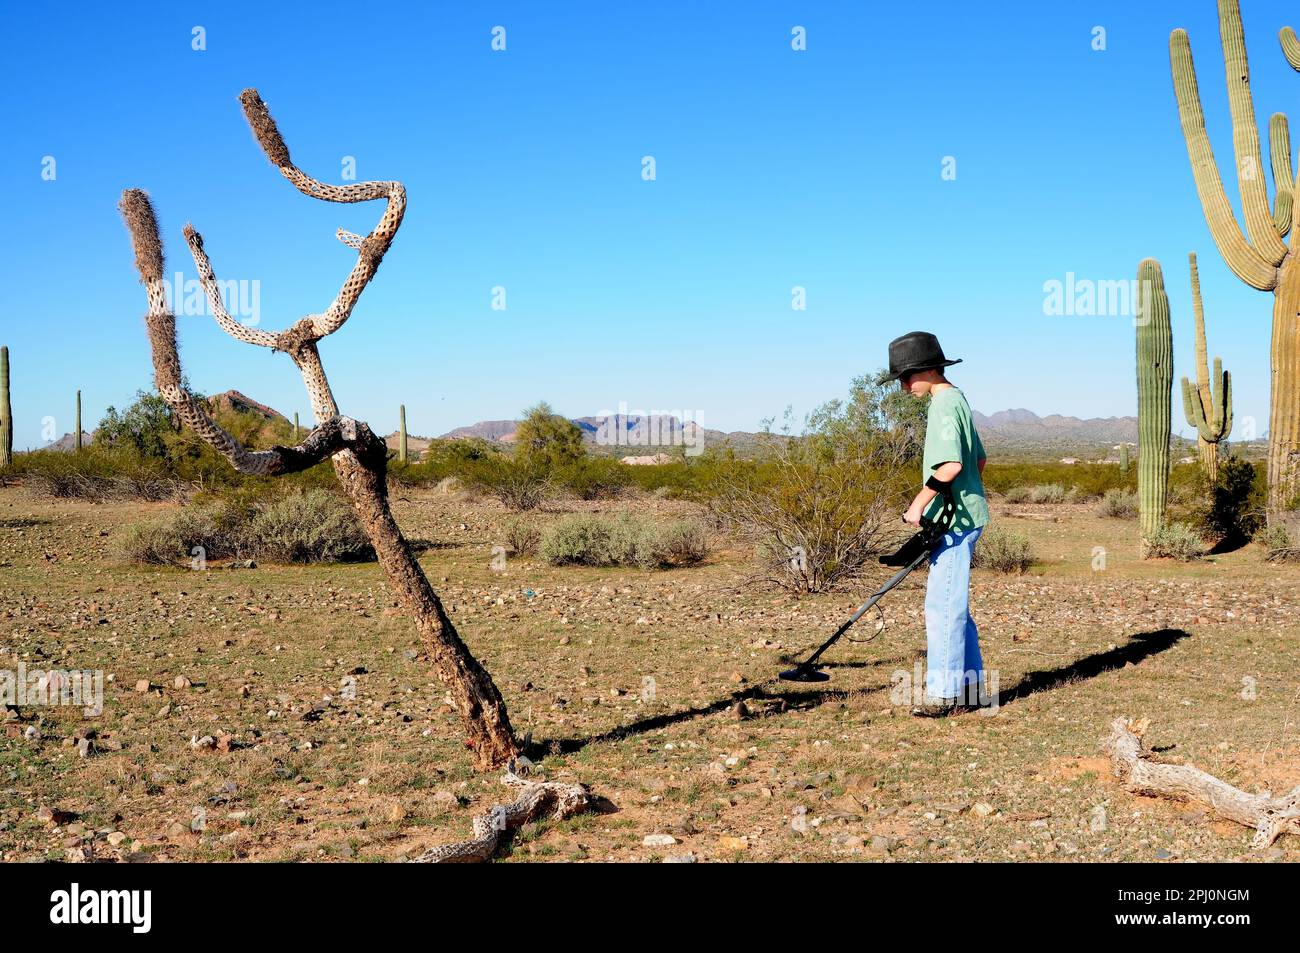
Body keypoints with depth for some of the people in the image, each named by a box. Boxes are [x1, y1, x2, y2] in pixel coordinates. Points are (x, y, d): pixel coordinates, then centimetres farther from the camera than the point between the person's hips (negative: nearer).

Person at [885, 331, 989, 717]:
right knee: (953, 605, 15)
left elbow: (950, 466, -24)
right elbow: (979, 459, 24)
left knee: (943, 606, -8)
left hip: (953, 519, -11)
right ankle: (968, 685, 22)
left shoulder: (944, 404, -14)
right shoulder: (956, 399, 18)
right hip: (960, 517, 11)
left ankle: (944, 692, -4)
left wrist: (919, 503, -16)